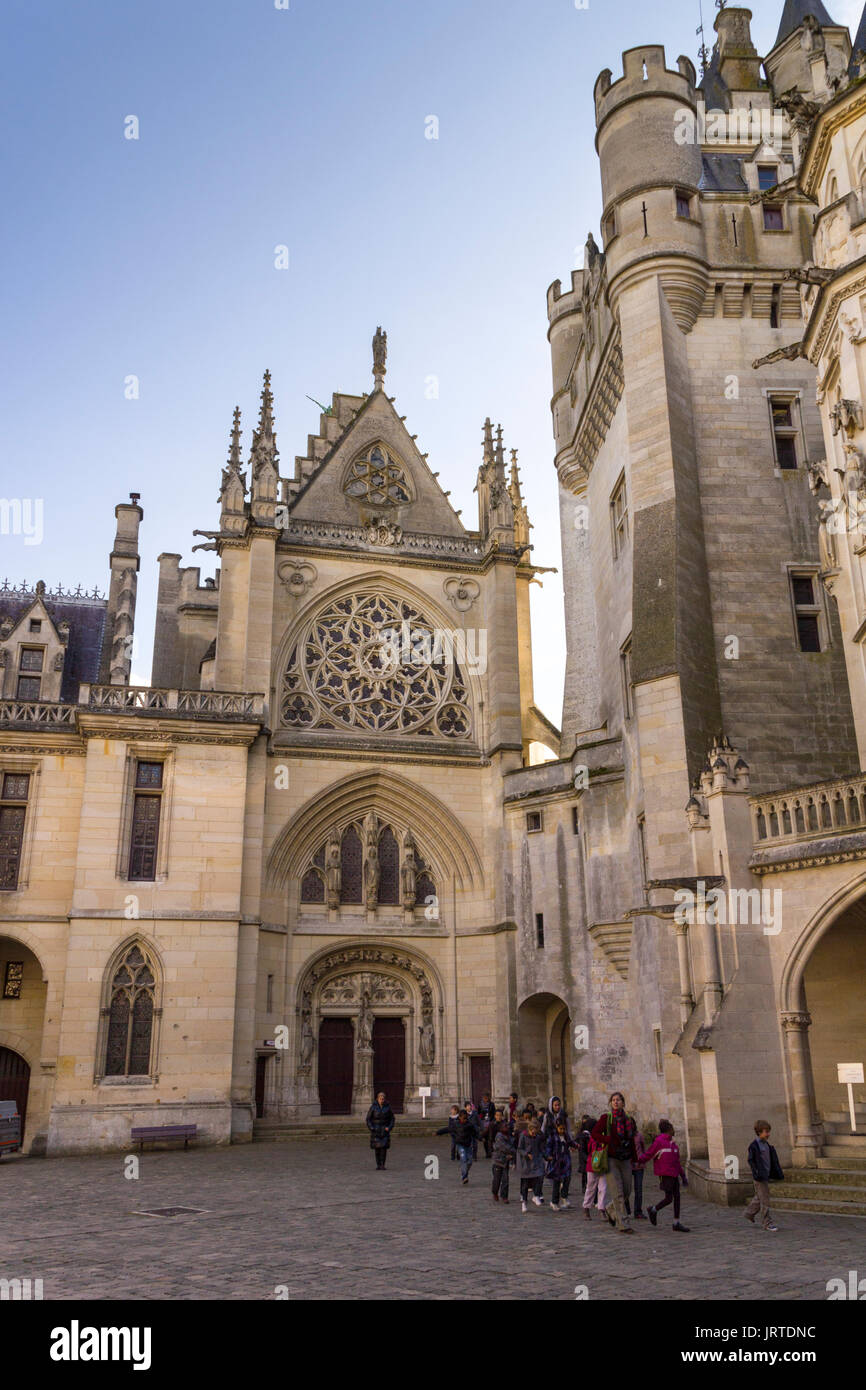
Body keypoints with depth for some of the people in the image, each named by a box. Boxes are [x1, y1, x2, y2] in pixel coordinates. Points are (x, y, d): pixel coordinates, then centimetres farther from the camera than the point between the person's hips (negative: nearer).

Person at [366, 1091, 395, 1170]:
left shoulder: (387, 1107, -2)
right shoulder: (373, 1107, -6)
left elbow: (393, 1118, 7)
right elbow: (368, 1119, -1)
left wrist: (389, 1127, -6)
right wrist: (371, 1128, -11)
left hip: (385, 1130, 1)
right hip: (376, 1130, -1)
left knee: (384, 1147, -7)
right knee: (377, 1147, -1)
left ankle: (382, 1165, -3)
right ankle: (378, 1164, 10)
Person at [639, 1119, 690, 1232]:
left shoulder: (672, 1143, 16)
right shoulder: (659, 1141, -12)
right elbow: (648, 1154, -7)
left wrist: (683, 1176, 19)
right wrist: (638, 1162, -5)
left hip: (674, 1174, 8)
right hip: (665, 1175, -8)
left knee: (677, 1196, 5)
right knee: (669, 1199, -8)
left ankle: (677, 1222, 13)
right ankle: (653, 1210, 14)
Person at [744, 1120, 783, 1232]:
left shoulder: (767, 1144, 10)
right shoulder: (754, 1146, -15)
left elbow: (773, 1160, 17)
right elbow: (751, 1161, -15)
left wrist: (778, 1174, 16)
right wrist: (758, 1175, -19)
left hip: (767, 1175, 8)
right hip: (760, 1177, -8)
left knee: (759, 1197, 19)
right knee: (764, 1200, -4)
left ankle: (749, 1213, 35)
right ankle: (767, 1223, 5)